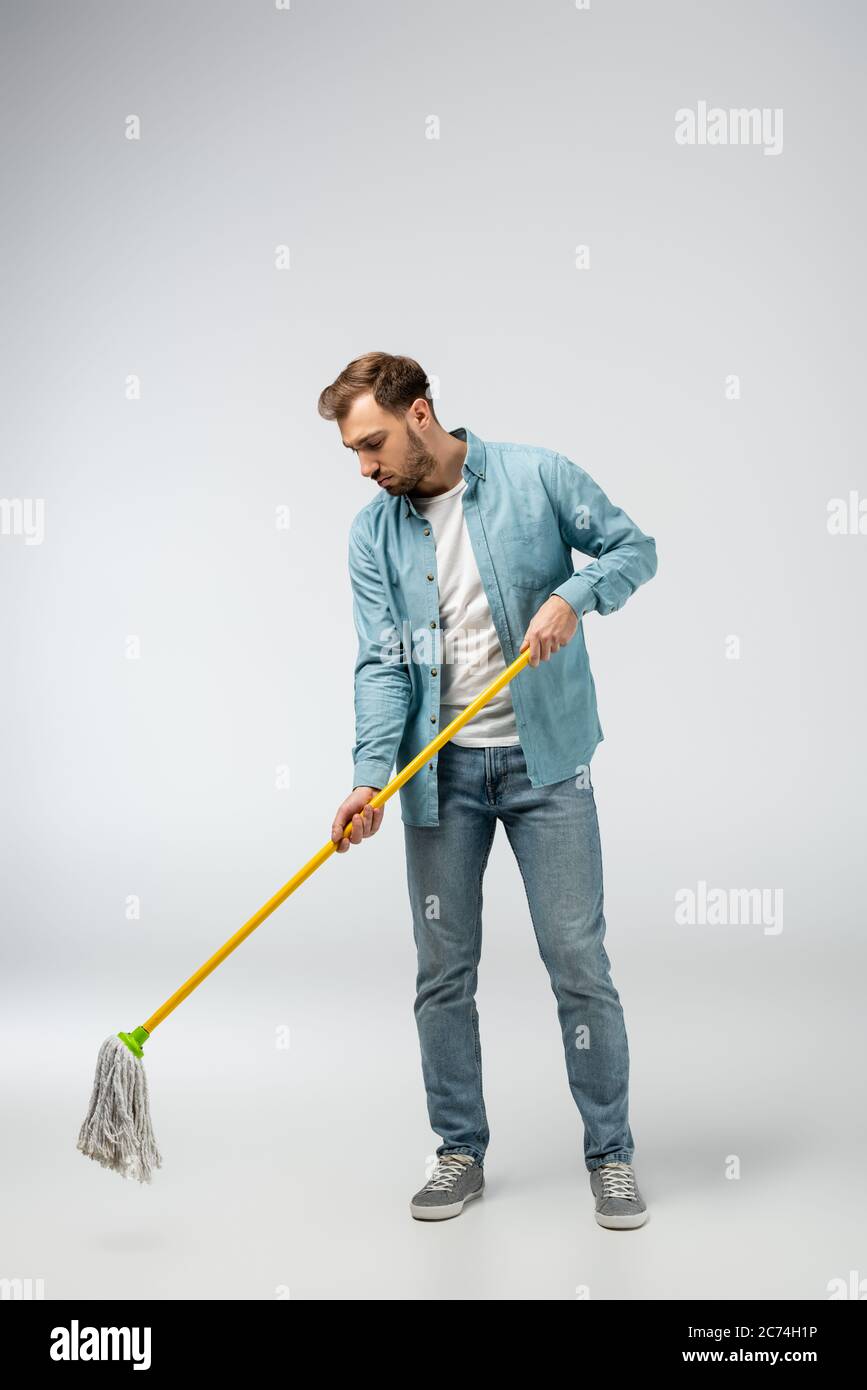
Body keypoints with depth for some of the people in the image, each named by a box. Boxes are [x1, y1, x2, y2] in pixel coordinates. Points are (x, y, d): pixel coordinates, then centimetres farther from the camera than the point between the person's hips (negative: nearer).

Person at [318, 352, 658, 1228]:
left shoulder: (537, 477, -4)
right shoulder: (374, 533, 3)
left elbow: (634, 546, 3)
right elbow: (381, 662, -3)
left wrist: (574, 594, -18)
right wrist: (369, 777, -16)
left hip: (545, 761, -2)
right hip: (441, 772, 3)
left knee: (577, 960, 0)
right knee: (443, 973, 7)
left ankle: (610, 1154, 16)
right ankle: (461, 1154, 23)